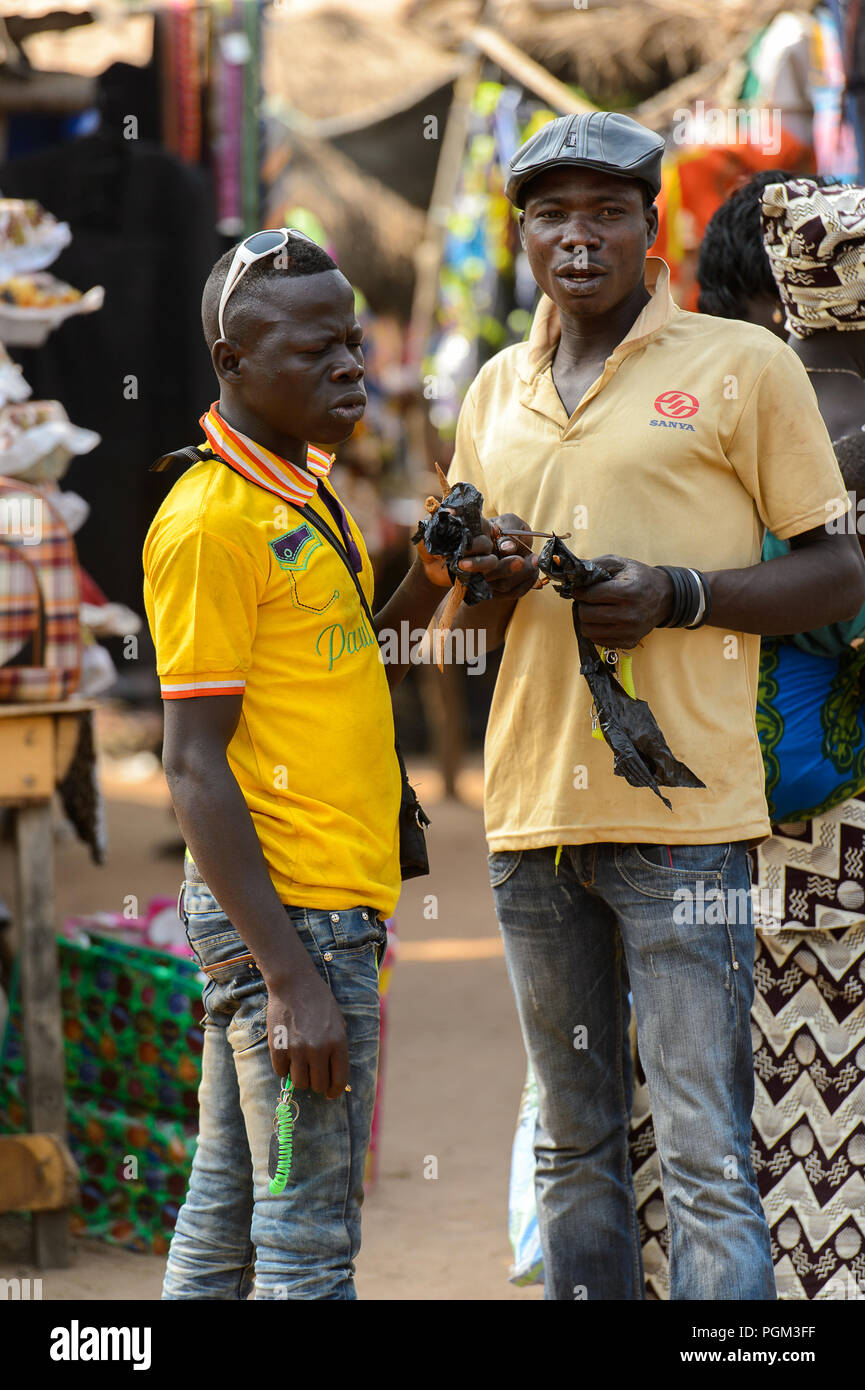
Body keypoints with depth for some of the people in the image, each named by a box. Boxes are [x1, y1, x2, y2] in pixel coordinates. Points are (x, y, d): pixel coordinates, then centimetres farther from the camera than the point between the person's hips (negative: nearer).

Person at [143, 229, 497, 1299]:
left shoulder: (303, 495, 14)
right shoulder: (211, 520, -14)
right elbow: (193, 765, -18)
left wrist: (429, 580, 6)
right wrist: (291, 974, -23)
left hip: (323, 904, 9)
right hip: (290, 914, -9)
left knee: (225, 1222, 14)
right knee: (309, 1245, -6)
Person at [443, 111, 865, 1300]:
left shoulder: (741, 365, 1)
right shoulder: (496, 391, 17)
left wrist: (678, 598, -14)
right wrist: (488, 583, 1)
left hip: (680, 812, -5)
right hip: (533, 806, 5)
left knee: (705, 1157, -8)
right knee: (574, 1148, 11)